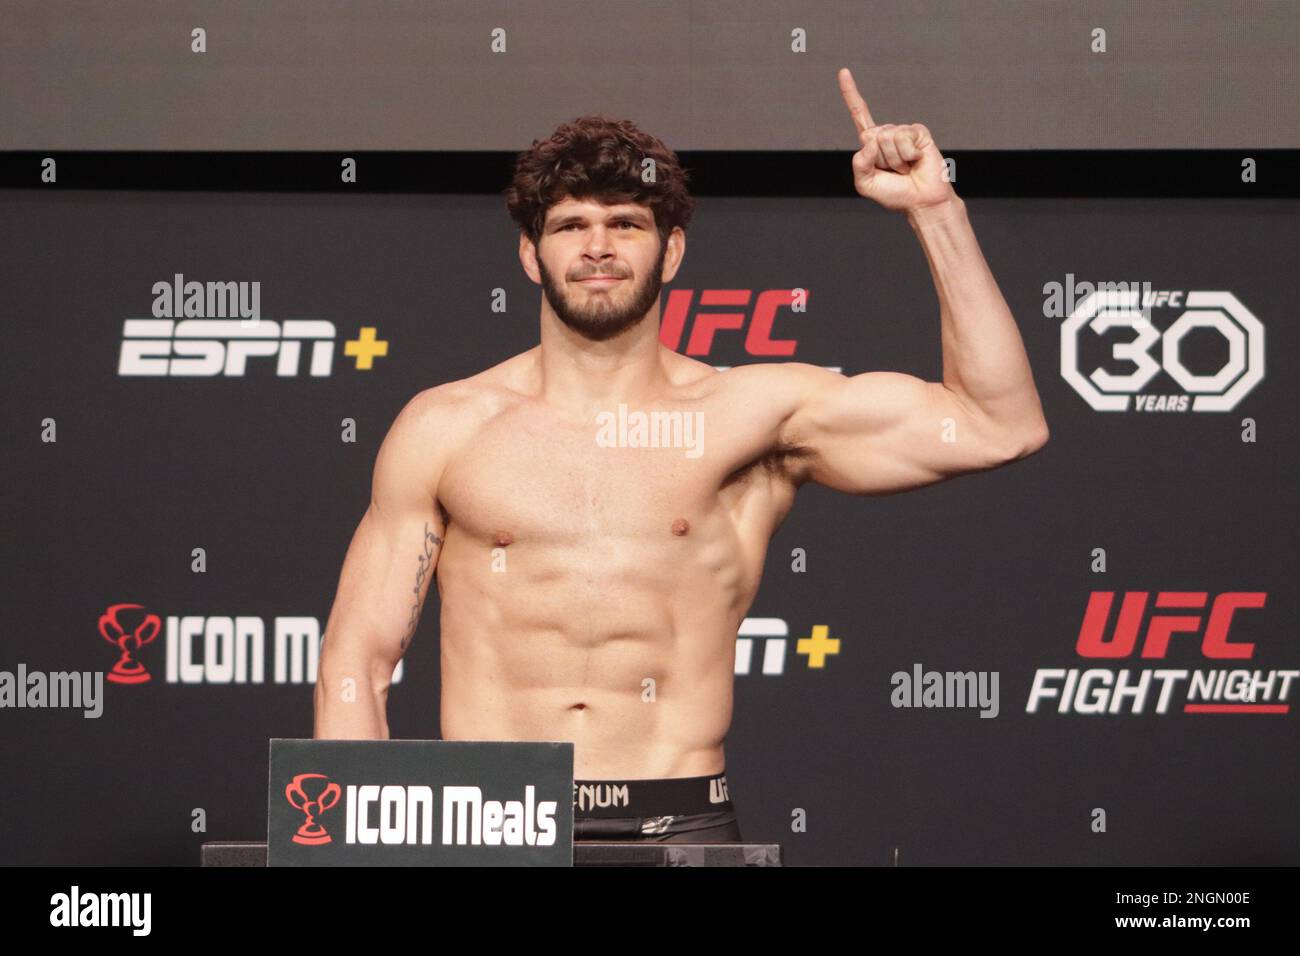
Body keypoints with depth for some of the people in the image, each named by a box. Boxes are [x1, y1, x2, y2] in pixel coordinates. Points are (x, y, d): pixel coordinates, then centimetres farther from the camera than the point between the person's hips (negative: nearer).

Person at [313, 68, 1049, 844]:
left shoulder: (752, 414, 8)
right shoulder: (446, 427, 11)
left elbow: (999, 427, 3)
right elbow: (357, 663, 11)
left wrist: (937, 209, 1)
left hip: (680, 827, 0)